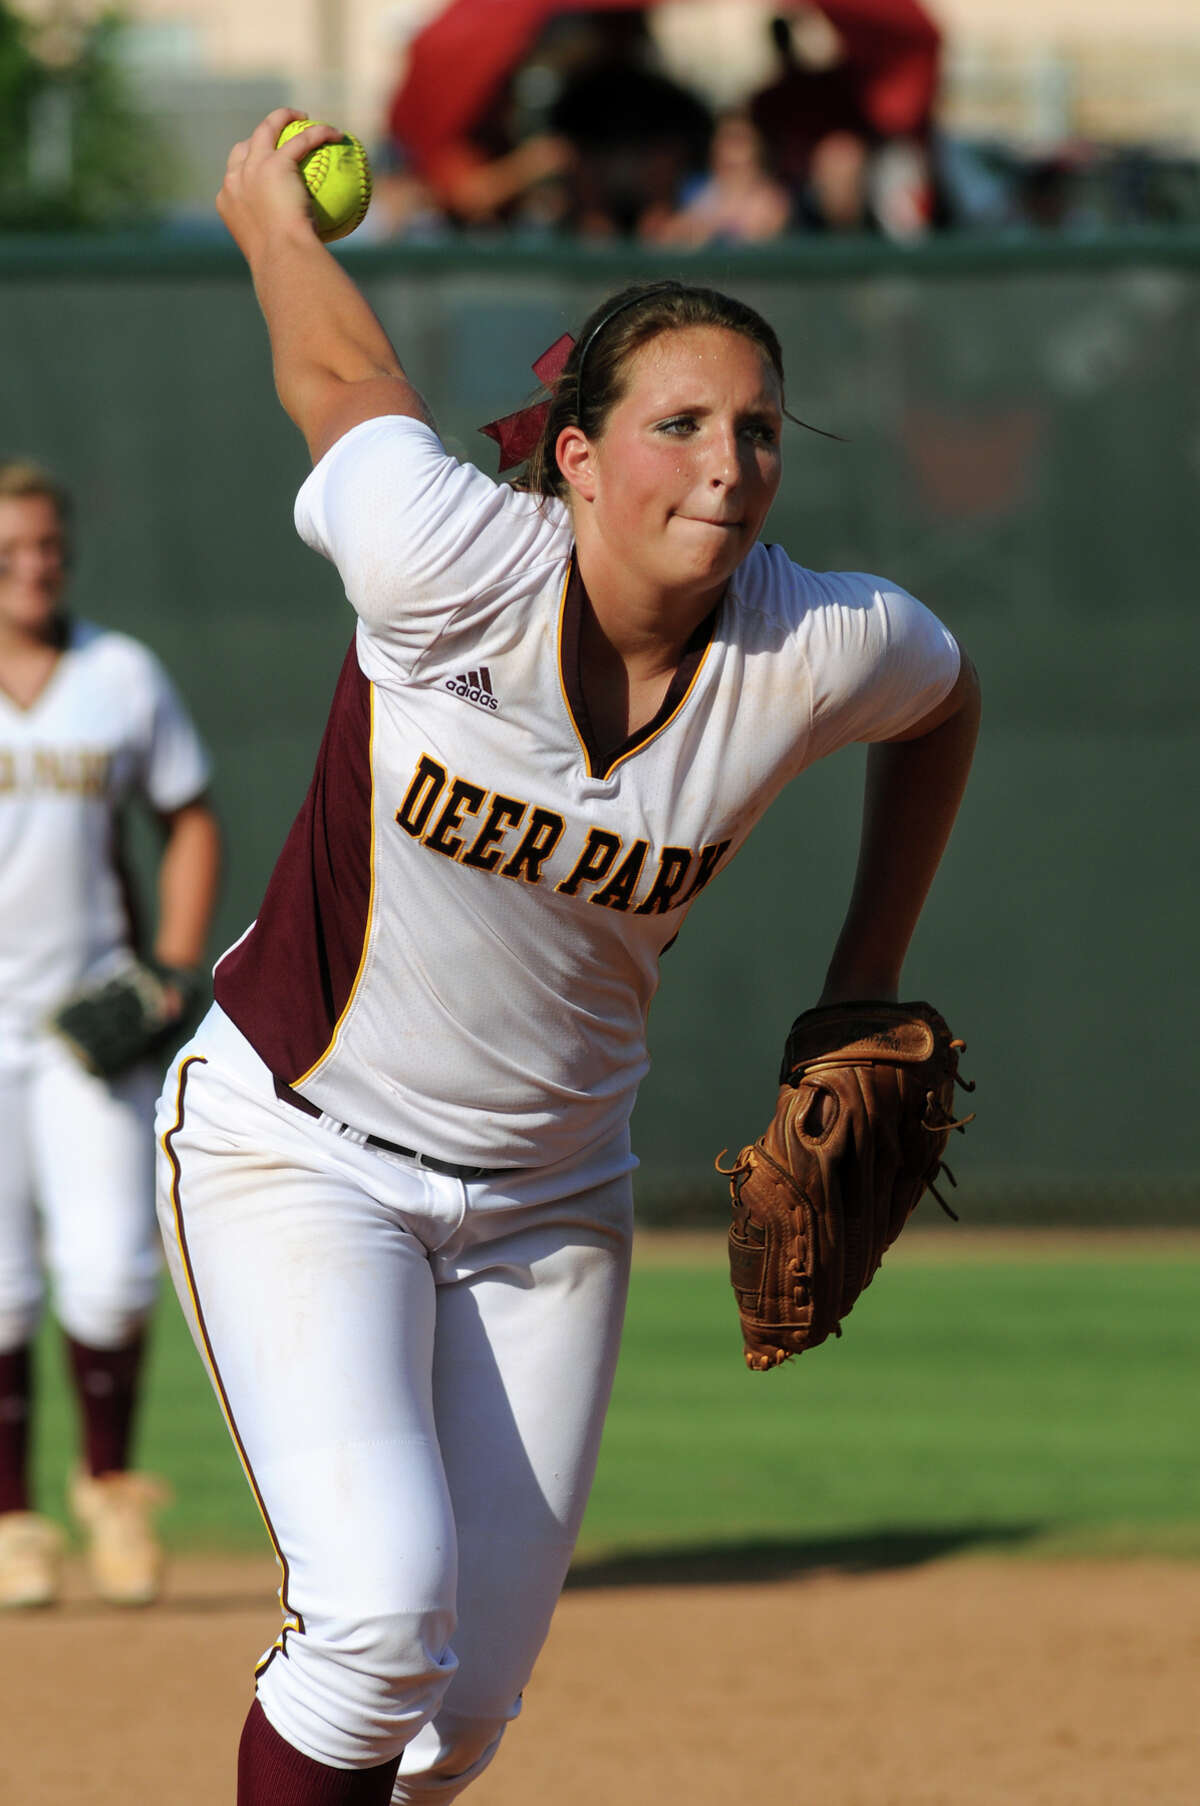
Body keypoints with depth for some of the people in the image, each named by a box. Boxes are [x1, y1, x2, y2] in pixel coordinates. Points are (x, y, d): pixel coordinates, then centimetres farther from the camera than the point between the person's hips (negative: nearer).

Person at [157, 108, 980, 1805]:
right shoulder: (451, 570, -26)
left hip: (547, 1200, 4)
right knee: (383, 1606, -23)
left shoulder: (819, 652, -17)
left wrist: (865, 990, 13)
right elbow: (345, 378, -6)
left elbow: (946, 692, 8)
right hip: (293, 1146, -4)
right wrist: (272, 214, 16)